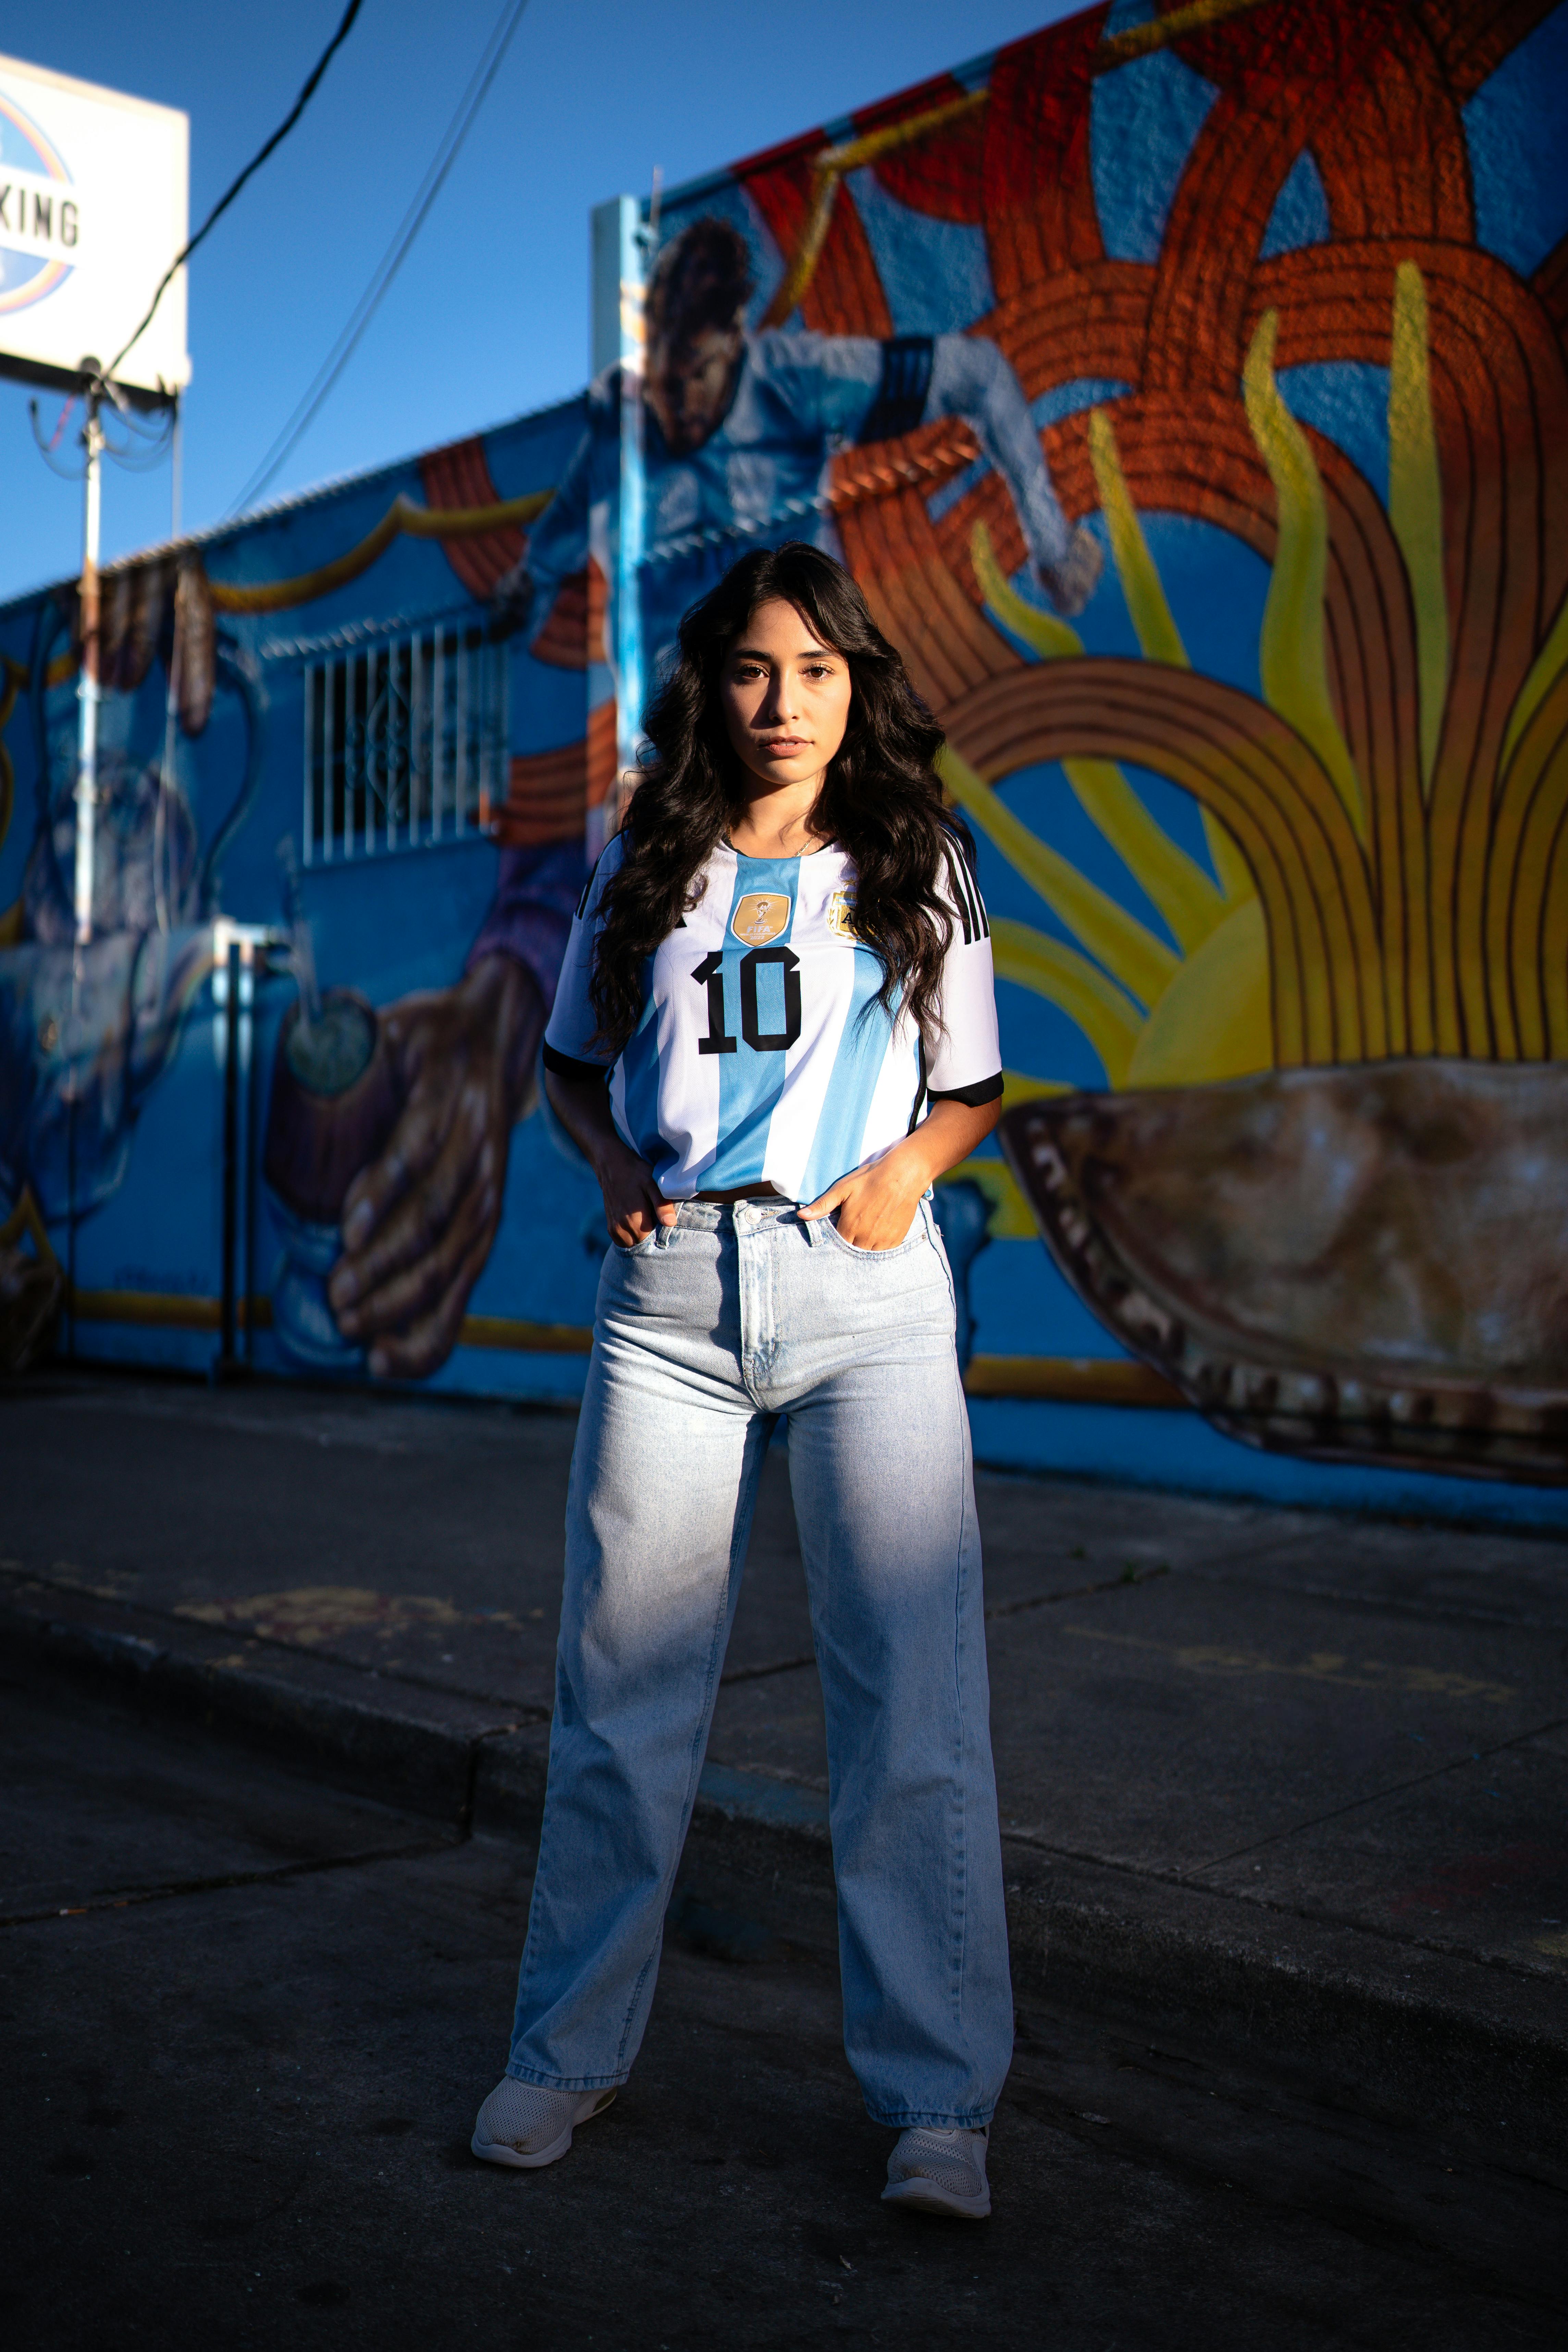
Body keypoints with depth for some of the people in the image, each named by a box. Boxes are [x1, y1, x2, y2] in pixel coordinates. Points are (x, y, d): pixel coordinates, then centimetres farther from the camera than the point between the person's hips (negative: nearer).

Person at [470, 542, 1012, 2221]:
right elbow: (572, 1062, 21)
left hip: (867, 1291, -1)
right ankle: (569, 2051, 24)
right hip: (670, 1285, 1)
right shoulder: (645, 866, 12)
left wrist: (908, 1162, -6)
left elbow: (973, 1089, 14)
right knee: (621, 1687, 7)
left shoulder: (919, 868, 10)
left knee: (912, 1695, -5)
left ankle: (938, 2100, 8)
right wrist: (614, 1161, 1)